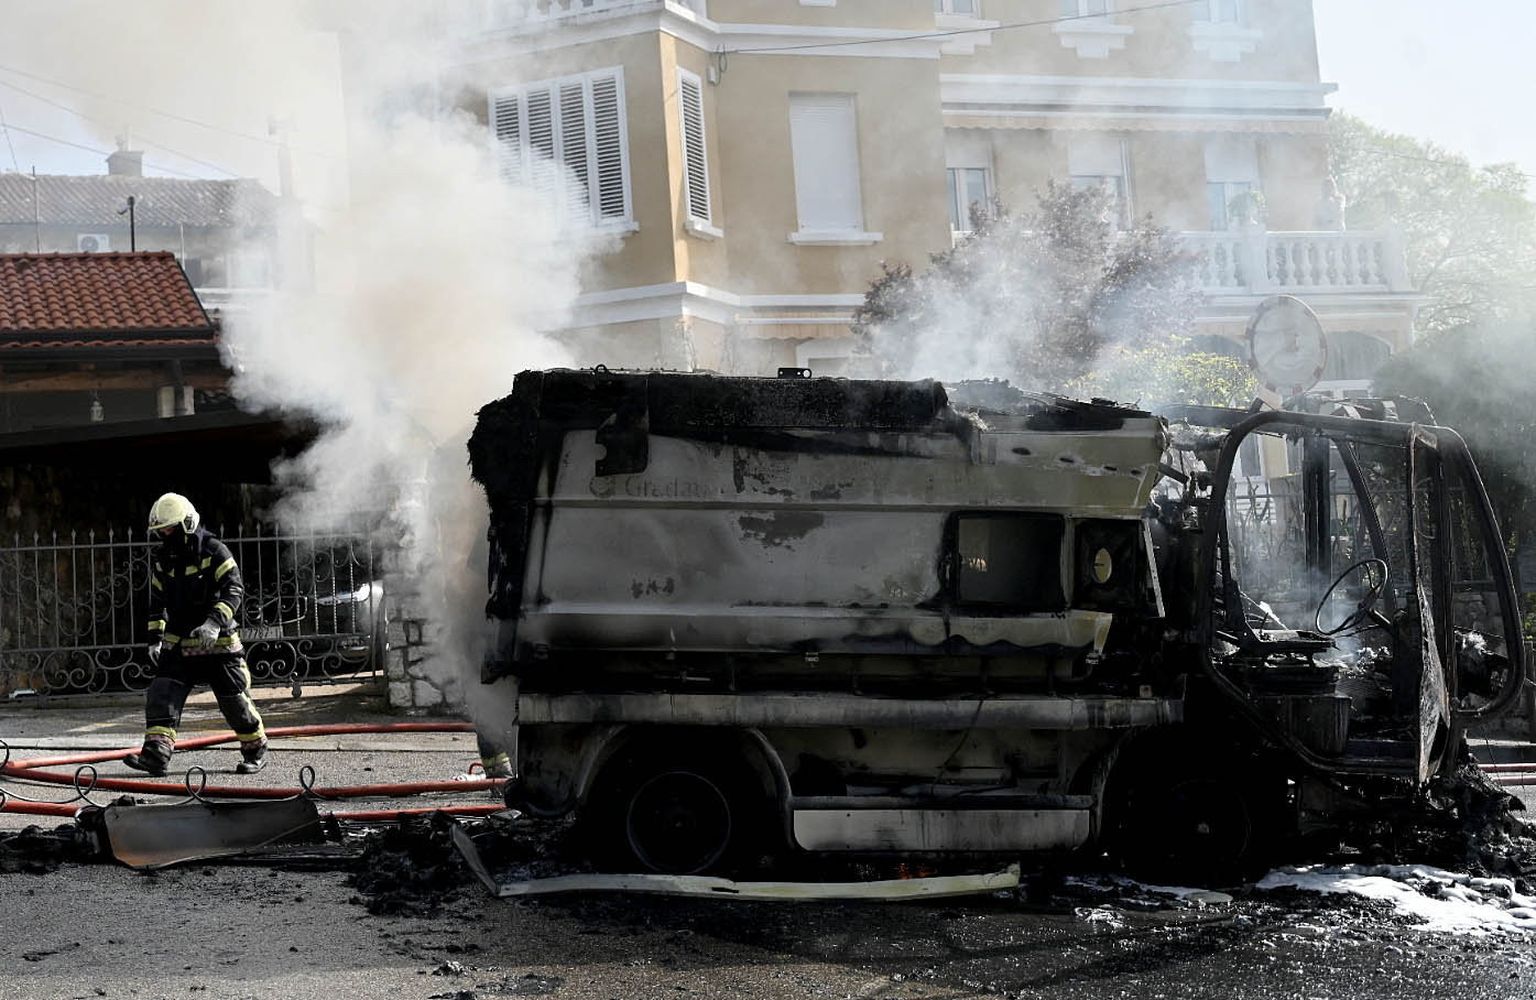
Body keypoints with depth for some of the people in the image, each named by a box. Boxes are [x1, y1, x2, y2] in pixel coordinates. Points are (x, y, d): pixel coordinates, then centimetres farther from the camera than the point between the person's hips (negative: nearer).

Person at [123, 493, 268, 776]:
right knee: (162, 696, -11)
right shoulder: (163, 559, 8)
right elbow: (157, 602, 16)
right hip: (179, 644, 5)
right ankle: (156, 754, -15)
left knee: (234, 700, 2)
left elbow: (234, 590, -19)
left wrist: (215, 622, -32)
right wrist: (155, 639, 8)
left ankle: (256, 749, 22)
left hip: (218, 643, -5)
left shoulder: (214, 552, -11)